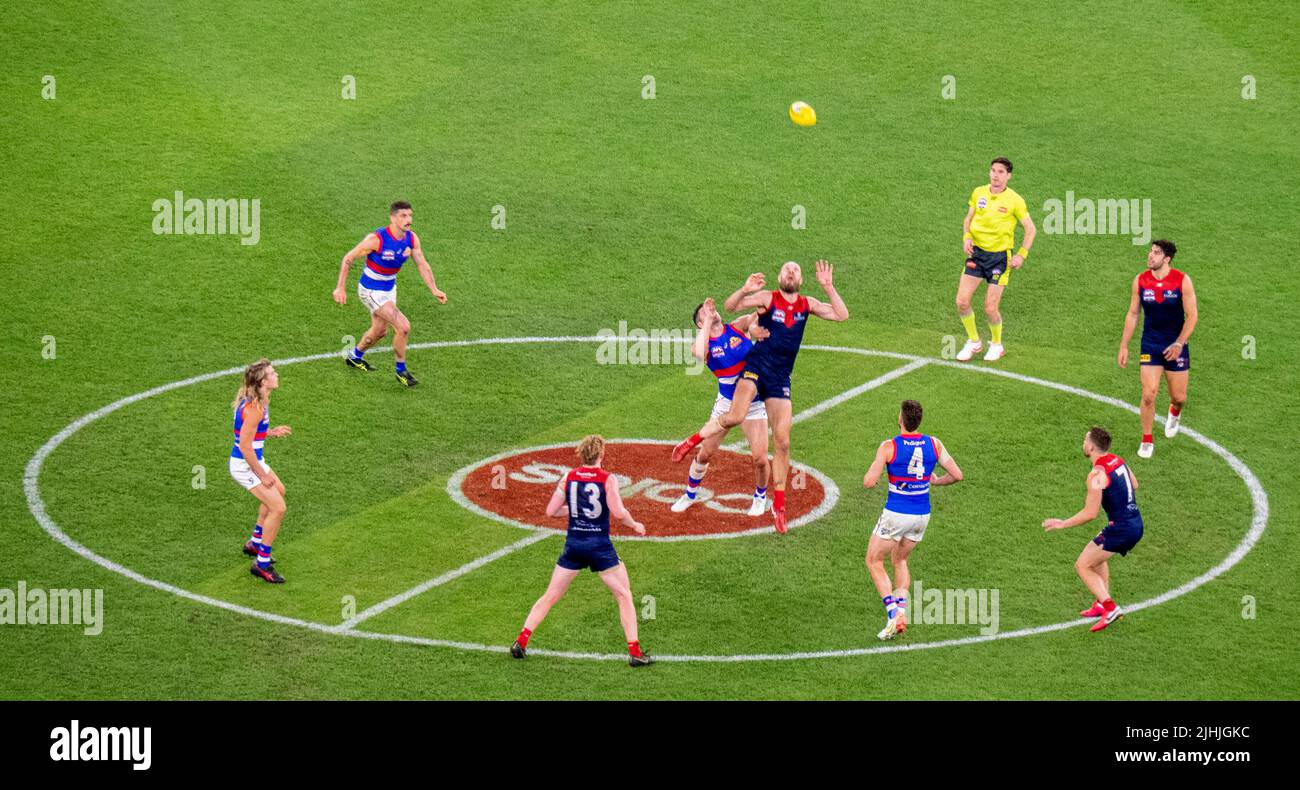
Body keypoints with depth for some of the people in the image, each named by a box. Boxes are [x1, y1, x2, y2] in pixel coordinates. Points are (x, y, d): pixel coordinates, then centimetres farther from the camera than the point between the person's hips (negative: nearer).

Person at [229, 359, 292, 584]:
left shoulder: (256, 401, 4)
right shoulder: (254, 408, -27)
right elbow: (245, 446, -27)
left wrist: (272, 432, 4)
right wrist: (262, 475, -19)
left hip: (253, 461, 11)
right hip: (244, 465, -11)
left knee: (278, 491, 29)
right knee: (278, 508, -11)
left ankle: (255, 543, 42)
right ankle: (262, 564, -2)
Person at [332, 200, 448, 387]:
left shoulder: (412, 238, -11)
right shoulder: (376, 238, -29)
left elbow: (422, 264, -4)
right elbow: (348, 258, -19)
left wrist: (434, 290, -16)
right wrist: (340, 288, -21)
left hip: (389, 288, 8)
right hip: (371, 292, -8)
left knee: (380, 331, 25)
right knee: (403, 327, -16)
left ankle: (355, 357, 51)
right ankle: (401, 370, 3)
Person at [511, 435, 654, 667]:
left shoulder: (569, 477, 2)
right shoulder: (608, 480, -9)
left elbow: (551, 511, 3)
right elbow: (619, 513, -19)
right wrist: (635, 525, 0)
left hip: (574, 544, 3)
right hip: (600, 546, -3)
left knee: (550, 596, 13)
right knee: (624, 596, 9)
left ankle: (521, 641, 7)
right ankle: (634, 651, 3)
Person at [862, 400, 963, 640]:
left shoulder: (889, 447, -15)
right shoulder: (934, 444, -4)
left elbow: (869, 482, -18)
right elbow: (957, 475, -3)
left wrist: (871, 472, 5)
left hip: (896, 514, -5)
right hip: (922, 515, 5)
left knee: (874, 561, 13)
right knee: (900, 559, 26)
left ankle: (893, 613, -5)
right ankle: (901, 607, 8)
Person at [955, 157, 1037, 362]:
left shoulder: (1014, 200, -8)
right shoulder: (978, 193, 2)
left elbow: (1031, 229, -2)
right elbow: (968, 219, 14)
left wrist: (1021, 255, -11)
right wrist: (966, 237, -6)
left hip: (1000, 256, -4)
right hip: (976, 252, 4)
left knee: (990, 308, -6)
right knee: (962, 301, -5)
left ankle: (996, 345, 22)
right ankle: (974, 342, 18)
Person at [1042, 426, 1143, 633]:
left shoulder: (1097, 474, -19)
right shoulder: (1118, 460, 7)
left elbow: (1090, 513, -20)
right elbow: (1134, 485, 23)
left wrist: (1063, 524, -10)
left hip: (1120, 528, -9)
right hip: (1136, 525, 9)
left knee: (1082, 566, 1)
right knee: (1098, 557, 30)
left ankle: (1110, 608, -9)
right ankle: (1102, 604, 28)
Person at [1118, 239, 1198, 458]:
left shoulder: (1182, 281, -12)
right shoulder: (1140, 281, -4)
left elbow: (1192, 316, -8)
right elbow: (1133, 314, 5)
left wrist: (1179, 344, -17)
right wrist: (1124, 346, 3)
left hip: (1175, 346, -1)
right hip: (1150, 345, 1)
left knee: (1179, 397, 6)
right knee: (1149, 394, -10)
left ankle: (1175, 412, 44)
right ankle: (1147, 441, 7)